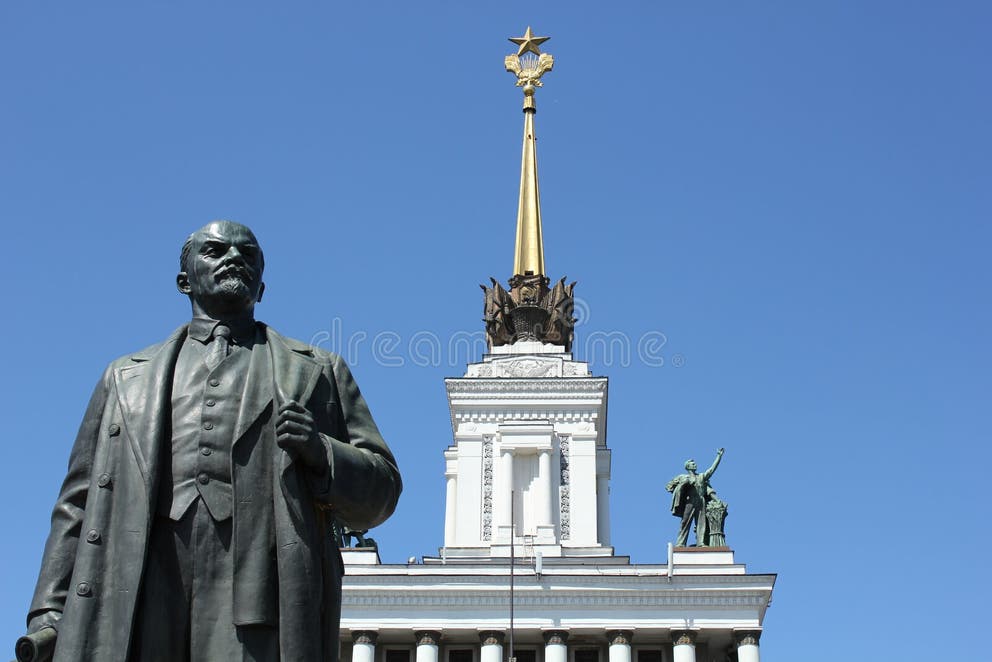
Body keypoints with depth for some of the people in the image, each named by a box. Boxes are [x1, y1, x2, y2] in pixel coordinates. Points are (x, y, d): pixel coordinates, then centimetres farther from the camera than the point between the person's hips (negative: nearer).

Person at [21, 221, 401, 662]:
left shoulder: (315, 372, 24)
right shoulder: (127, 378, 28)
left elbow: (381, 491, 18)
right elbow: (80, 504, 22)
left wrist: (323, 454, -3)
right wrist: (50, 612, 9)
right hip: (136, 596, 2)